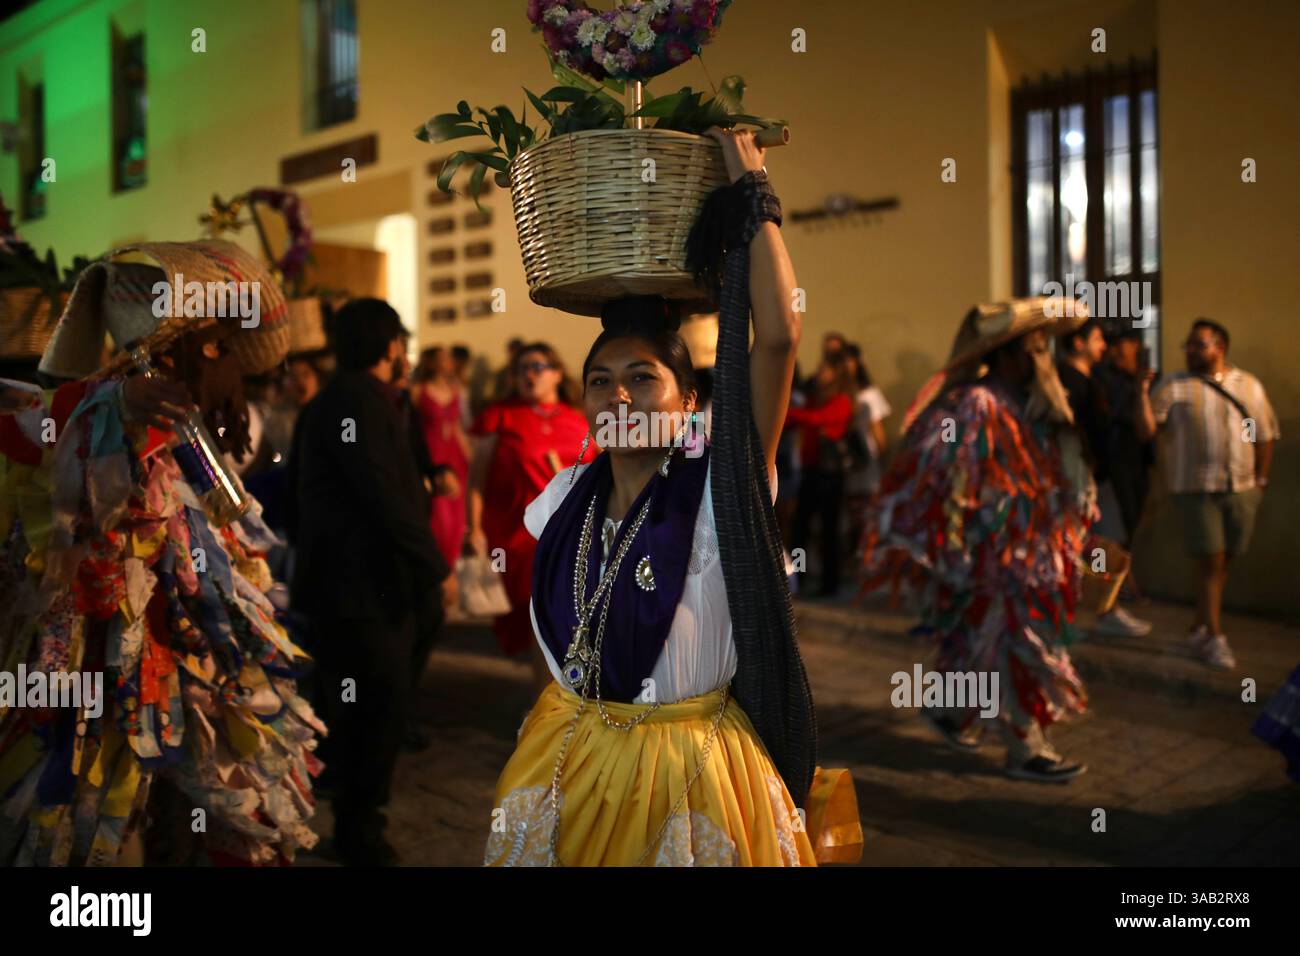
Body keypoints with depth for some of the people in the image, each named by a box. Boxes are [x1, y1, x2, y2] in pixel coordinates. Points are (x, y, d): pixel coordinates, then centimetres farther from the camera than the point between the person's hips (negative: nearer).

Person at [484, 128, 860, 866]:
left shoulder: (718, 489, -15)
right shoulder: (566, 498, -1)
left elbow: (778, 338, -27)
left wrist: (753, 195, -22)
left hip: (687, 769, -4)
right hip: (568, 760, 4)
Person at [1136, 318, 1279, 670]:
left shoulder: (1249, 385, 8)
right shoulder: (1173, 388, -1)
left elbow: (1265, 436, 11)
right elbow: (1146, 431, -8)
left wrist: (1261, 479, 6)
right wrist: (1142, 394, -20)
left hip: (1241, 489, 3)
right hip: (1196, 488, -3)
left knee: (1222, 562, 9)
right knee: (1211, 562, -5)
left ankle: (1199, 628, 24)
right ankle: (1215, 639, 4)